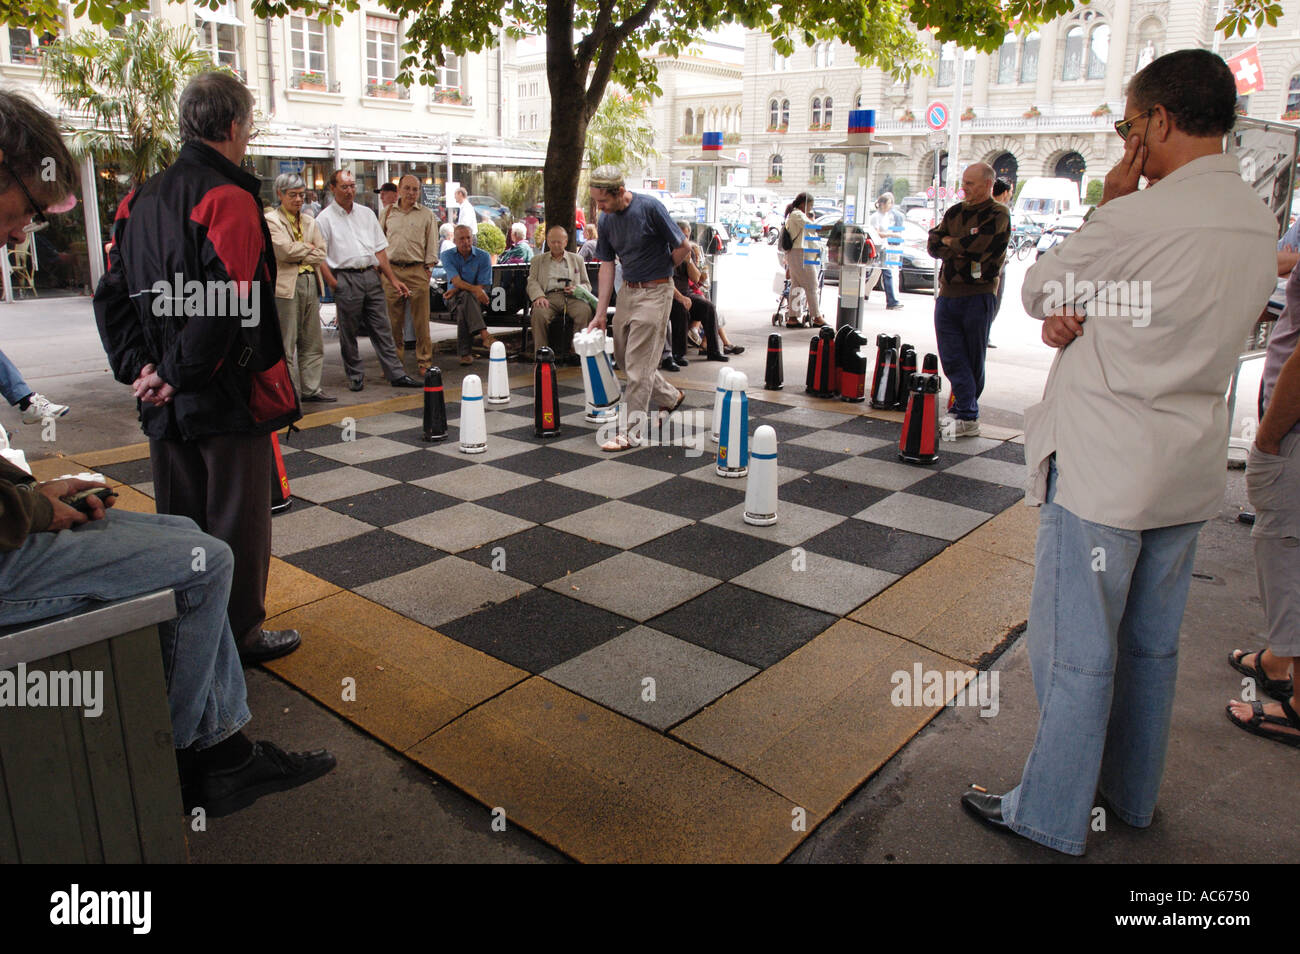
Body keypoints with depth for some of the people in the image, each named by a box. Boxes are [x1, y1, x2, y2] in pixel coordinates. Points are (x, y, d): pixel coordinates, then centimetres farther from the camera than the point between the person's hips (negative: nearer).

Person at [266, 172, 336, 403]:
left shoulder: (309, 221, 18)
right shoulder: (270, 220, -1)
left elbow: (321, 253, 8)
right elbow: (285, 250, -14)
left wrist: (299, 254, -5)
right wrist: (308, 247, -1)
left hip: (310, 282, 6)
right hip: (285, 285, -6)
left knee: (312, 342, 8)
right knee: (286, 344, -3)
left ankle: (310, 389, 17)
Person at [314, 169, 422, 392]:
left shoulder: (366, 214, 15)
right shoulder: (325, 219, 1)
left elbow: (380, 250, 16)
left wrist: (393, 279, 10)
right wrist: (334, 284, -12)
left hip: (371, 276, 4)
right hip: (346, 279, -4)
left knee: (382, 328, 4)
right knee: (348, 332, 3)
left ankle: (396, 374, 5)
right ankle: (355, 376, 14)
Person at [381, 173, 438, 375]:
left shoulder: (426, 215, 8)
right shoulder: (387, 213, 13)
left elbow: (432, 246, 7)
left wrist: (428, 268, -2)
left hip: (417, 271, -2)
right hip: (391, 270, 2)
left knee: (421, 321, -3)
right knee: (393, 321, 4)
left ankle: (424, 362, 4)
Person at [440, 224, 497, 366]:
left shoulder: (483, 257, 0)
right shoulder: (447, 256, 1)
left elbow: (483, 286, -4)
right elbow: (456, 281, -15)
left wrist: (456, 290, -11)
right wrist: (474, 289, -34)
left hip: (476, 300, 0)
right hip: (454, 300, 0)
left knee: (463, 308, -36)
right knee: (466, 296, -37)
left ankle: (465, 353, -38)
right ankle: (484, 335, -50)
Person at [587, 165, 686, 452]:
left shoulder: (649, 208, -17)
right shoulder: (606, 219, 2)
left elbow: (683, 248, -12)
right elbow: (607, 265, 7)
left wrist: (658, 272, 2)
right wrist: (600, 313, 5)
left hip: (655, 291, -7)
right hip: (627, 290, 8)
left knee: (639, 364, -7)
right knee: (623, 358, 14)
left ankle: (631, 432, 0)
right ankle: (671, 397, 35)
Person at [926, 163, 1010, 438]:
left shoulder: (998, 215, -1)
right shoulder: (955, 212, 17)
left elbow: (978, 245, -17)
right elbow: (934, 245, 7)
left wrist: (950, 242, 0)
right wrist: (963, 249, -9)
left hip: (978, 294, -5)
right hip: (948, 294, 5)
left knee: (973, 360, 2)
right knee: (951, 358, 0)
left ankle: (966, 415, 7)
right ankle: (967, 414, 4)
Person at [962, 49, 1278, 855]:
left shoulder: (1140, 219, -20)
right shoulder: (1259, 222, 8)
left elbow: (1036, 292, -5)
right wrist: (1081, 318, -1)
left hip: (1104, 470, -8)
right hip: (1188, 469, 8)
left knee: (1076, 653, 4)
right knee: (1150, 646, 19)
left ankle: (1053, 817, 19)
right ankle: (1132, 795, 37)